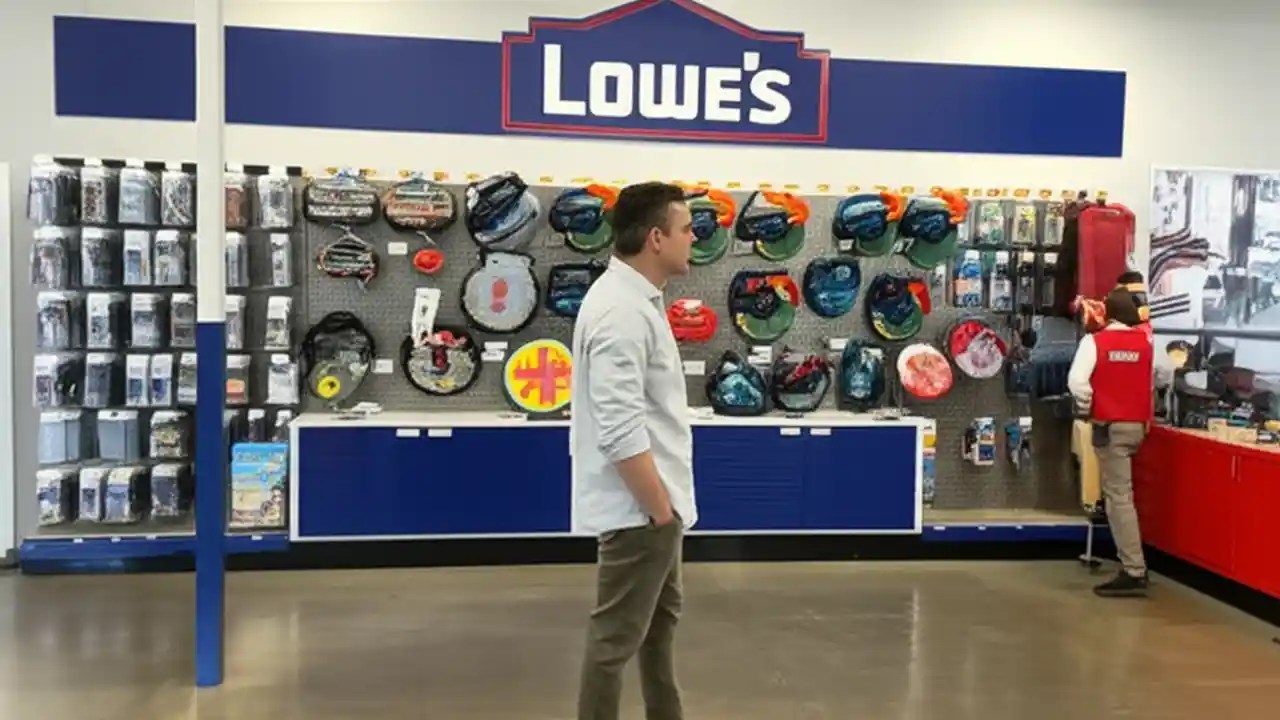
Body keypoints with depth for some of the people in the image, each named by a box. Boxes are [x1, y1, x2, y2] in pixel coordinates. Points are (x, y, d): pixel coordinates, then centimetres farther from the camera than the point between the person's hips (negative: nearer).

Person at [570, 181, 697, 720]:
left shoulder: (637, 299, 11)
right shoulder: (622, 311, -23)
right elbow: (621, 432, -28)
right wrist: (659, 507, -21)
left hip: (653, 502, 11)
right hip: (637, 508, -11)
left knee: (660, 615, 23)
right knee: (617, 636, 0)